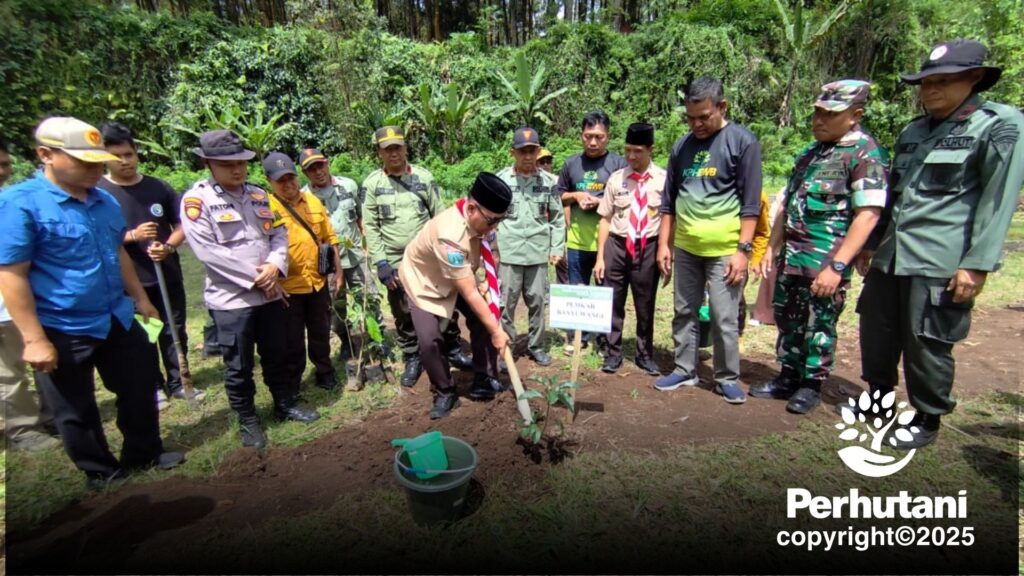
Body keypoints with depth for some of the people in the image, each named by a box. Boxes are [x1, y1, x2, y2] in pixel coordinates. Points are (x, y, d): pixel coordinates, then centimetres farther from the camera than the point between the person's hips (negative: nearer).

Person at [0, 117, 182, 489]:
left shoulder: (105, 201, 3)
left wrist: (140, 298, 18)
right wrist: (34, 339, -19)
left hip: (117, 318, 6)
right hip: (62, 331, -6)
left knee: (140, 388, 16)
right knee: (76, 412, 12)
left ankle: (144, 453, 37)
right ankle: (101, 473, 32)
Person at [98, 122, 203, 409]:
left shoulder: (159, 188, 1)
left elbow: (181, 225, 3)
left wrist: (168, 247, -15)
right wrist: (132, 236, -21)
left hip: (168, 276, 3)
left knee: (175, 331, 12)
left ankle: (178, 382, 26)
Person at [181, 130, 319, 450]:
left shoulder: (258, 194, 9)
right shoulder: (197, 199, -8)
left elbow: (279, 233, 6)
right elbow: (208, 250, -16)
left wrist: (274, 266, -13)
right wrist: (256, 277, -15)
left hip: (271, 293, 5)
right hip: (230, 299, -5)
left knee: (277, 356, 17)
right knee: (238, 366, 8)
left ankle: (286, 403, 36)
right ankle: (247, 420, 26)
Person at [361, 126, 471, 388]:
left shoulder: (424, 177, 2)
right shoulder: (372, 184, -1)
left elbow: (440, 217, 4)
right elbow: (371, 227, -2)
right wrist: (380, 263, -9)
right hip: (396, 262, 0)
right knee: (404, 314, 9)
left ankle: (453, 351, 25)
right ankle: (412, 360, 26)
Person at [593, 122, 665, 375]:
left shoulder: (663, 179, -3)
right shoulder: (616, 179, 2)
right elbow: (605, 219, 4)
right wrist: (600, 257, 1)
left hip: (648, 248, -1)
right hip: (617, 245, 1)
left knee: (645, 305, 13)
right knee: (612, 302, 8)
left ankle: (645, 354, 32)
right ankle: (613, 353, 26)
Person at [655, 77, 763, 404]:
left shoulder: (743, 142, -3)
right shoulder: (682, 146, 9)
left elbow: (750, 203, -6)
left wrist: (743, 249, -12)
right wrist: (663, 244, 8)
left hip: (724, 250, -4)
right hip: (685, 248, 5)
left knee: (724, 320, 1)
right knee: (685, 314, 12)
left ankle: (727, 378, 18)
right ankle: (685, 371, 26)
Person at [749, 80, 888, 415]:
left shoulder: (865, 153, -9)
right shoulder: (811, 152, 14)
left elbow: (867, 214, -16)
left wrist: (837, 265, -22)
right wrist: (772, 248, 14)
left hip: (825, 263, -7)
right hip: (791, 258, 7)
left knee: (819, 326, 6)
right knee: (788, 320, 14)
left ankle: (811, 386, 22)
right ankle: (788, 378, 29)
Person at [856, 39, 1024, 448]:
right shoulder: (913, 131, 16)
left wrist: (977, 264, -14)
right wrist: (870, 243, 21)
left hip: (942, 264, -6)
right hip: (889, 258, 6)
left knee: (927, 346, 1)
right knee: (876, 334, 13)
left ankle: (928, 419, 21)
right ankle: (879, 397, 33)